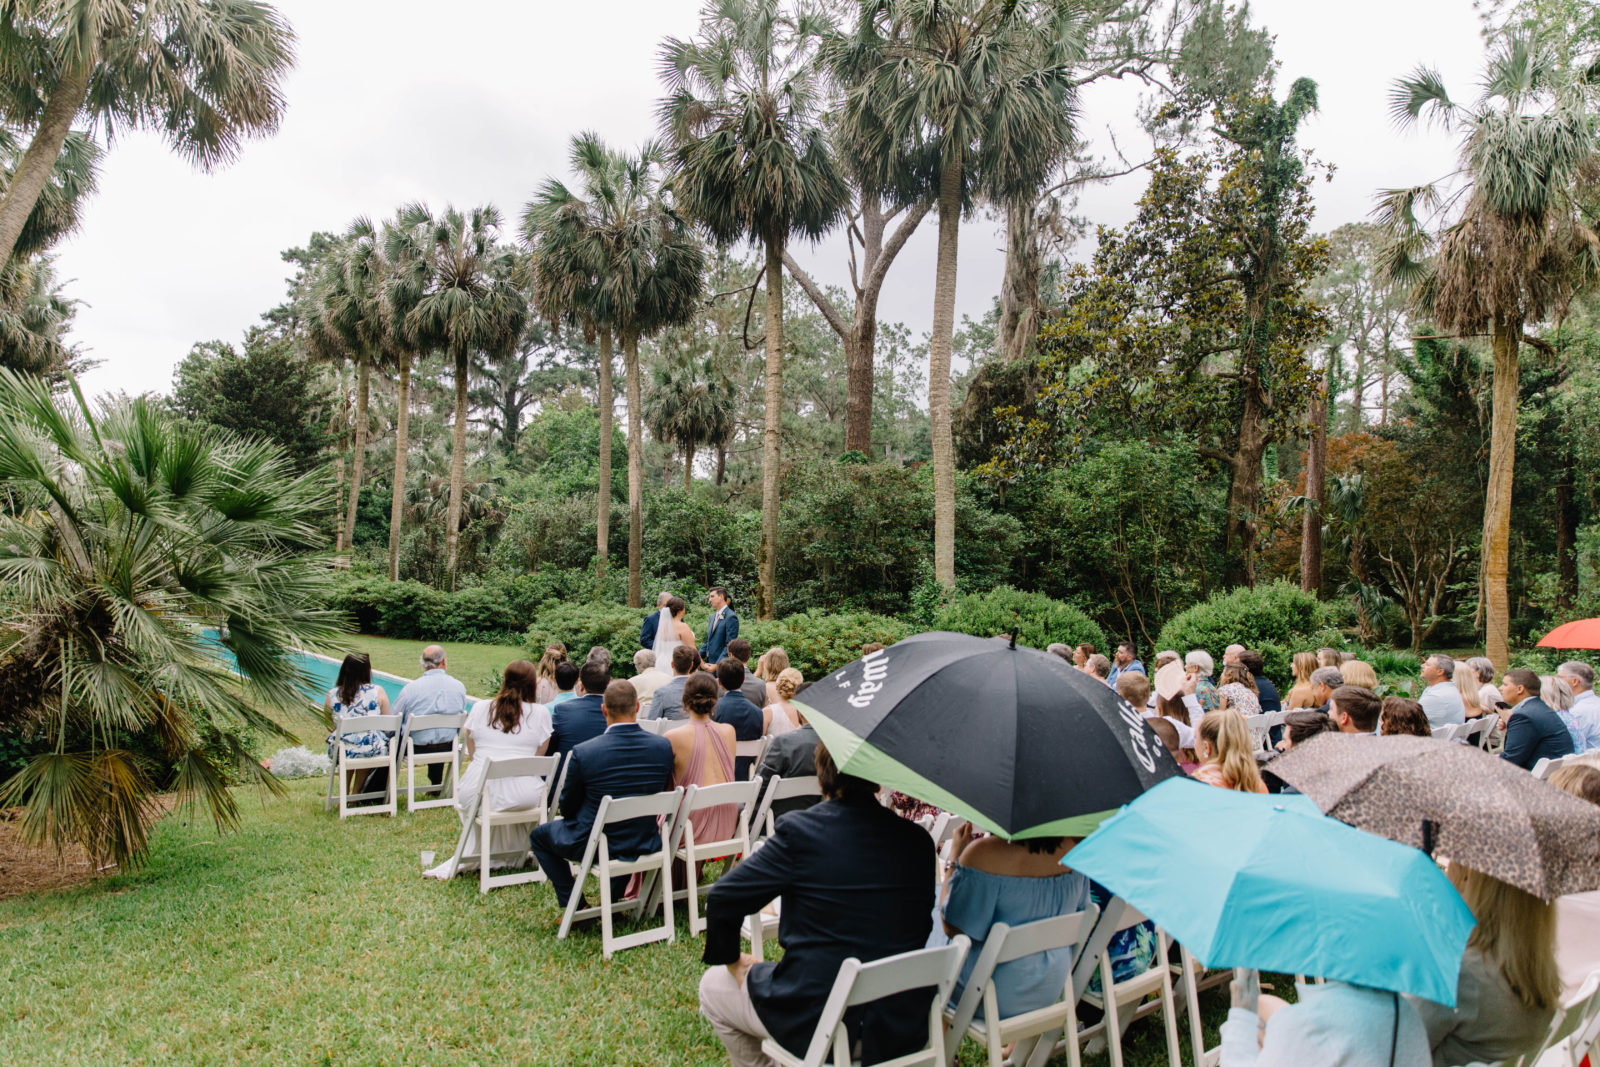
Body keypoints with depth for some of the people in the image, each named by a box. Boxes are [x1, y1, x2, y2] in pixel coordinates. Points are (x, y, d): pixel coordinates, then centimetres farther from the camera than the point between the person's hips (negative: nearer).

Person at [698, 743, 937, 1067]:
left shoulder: (800, 831, -17)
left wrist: (731, 960, 6)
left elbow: (722, 899, -12)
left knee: (714, 986, 23)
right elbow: (923, 929, 4)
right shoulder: (918, 840, -7)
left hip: (817, 1023, -4)